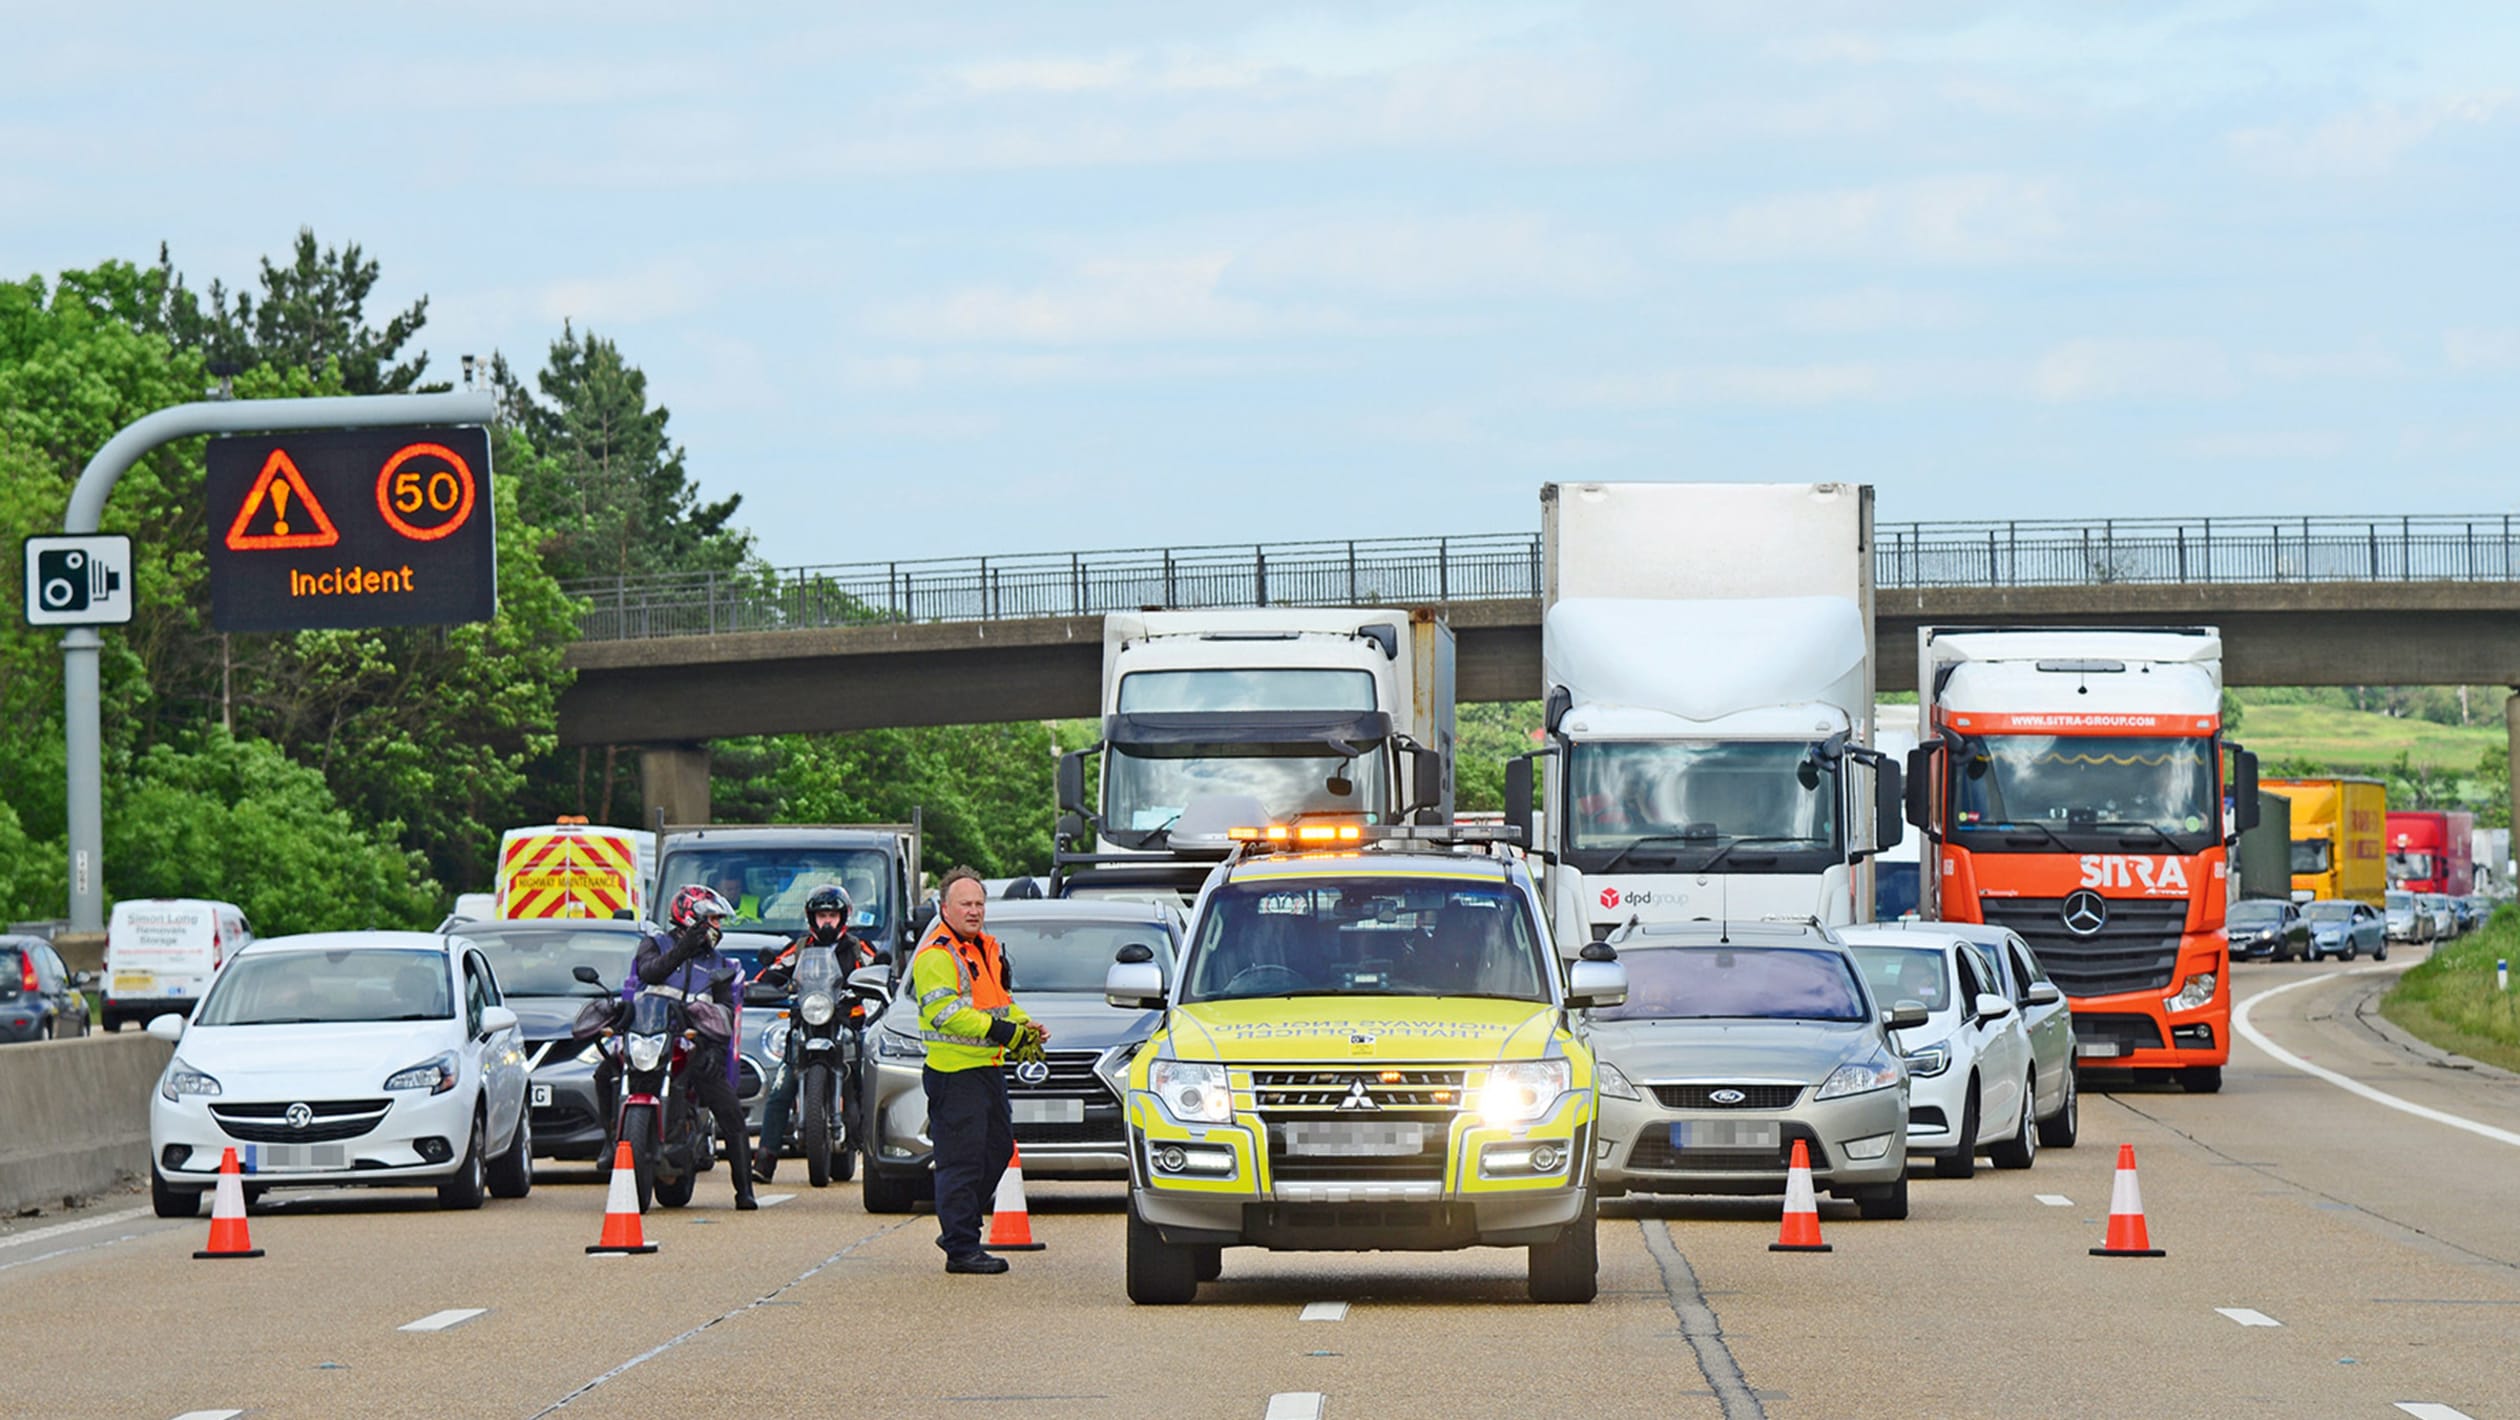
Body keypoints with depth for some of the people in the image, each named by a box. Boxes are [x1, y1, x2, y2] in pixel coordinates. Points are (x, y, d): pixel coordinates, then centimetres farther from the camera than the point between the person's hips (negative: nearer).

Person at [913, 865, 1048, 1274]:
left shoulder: (986, 949, 19)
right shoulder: (935, 955, -12)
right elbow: (946, 1013, -22)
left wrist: (1026, 1027, 10)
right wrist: (999, 1030, -26)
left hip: (989, 1068, 10)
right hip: (954, 1072, -10)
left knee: (998, 1148, 15)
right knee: (961, 1160, -8)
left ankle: (959, 1228, 28)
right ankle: (961, 1249, -6)